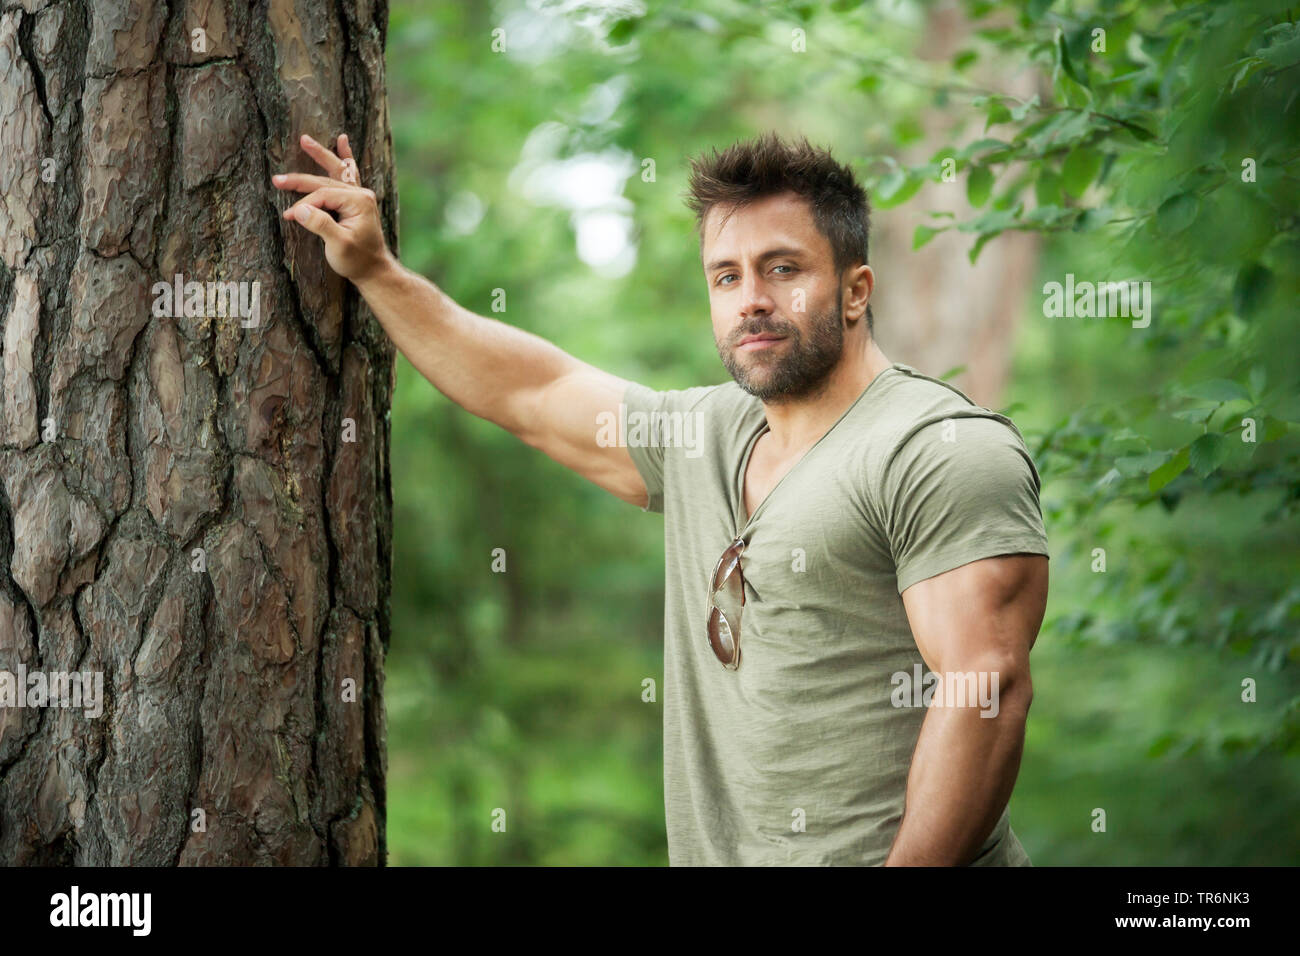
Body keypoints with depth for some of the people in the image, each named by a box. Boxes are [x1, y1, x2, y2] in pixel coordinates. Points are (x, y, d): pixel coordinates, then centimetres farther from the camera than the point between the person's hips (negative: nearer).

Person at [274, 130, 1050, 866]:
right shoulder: (704, 438, 16)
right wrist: (375, 271, 29)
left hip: (876, 854, -7)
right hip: (714, 851, 7)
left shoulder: (948, 451, -9)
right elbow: (533, 393, 27)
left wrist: (912, 865, -24)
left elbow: (988, 687, -17)